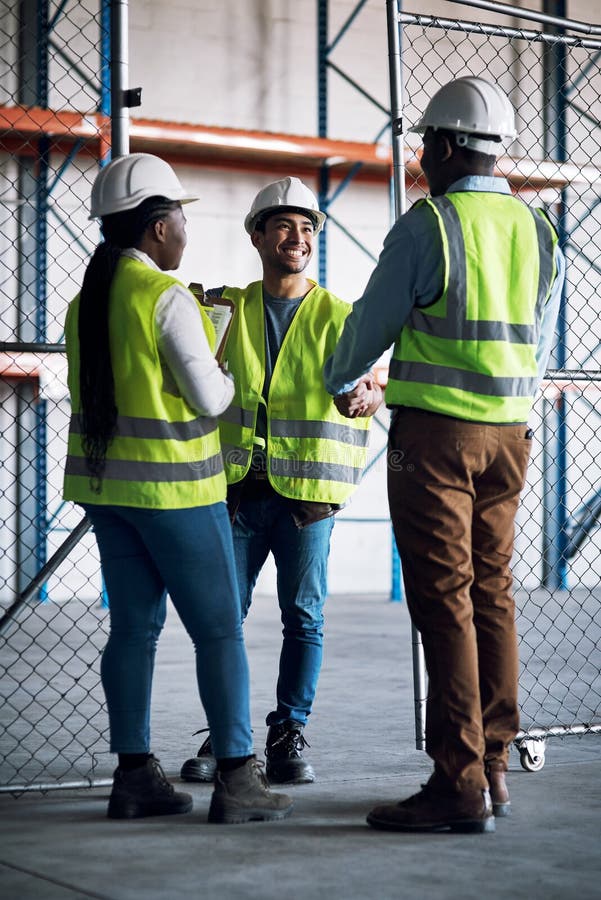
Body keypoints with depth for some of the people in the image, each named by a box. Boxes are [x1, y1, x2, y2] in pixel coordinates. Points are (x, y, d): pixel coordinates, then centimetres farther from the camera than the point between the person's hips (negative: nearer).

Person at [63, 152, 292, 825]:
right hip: (172, 485, -7)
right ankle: (236, 778, 0)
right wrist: (228, 376, 9)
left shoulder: (86, 300, 8)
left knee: (133, 625, 10)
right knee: (218, 629, -1)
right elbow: (209, 398, -13)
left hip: (105, 481, 8)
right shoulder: (167, 297, -15)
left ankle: (134, 775, 12)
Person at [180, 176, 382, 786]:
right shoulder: (230, 309, 10)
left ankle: (289, 734, 13)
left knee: (303, 617, 2)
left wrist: (367, 398, -29)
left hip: (306, 492, -1)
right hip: (237, 488, 1)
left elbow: (363, 382, -6)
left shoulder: (336, 316, 5)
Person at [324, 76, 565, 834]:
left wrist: (336, 380, 20)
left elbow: (371, 323, -1)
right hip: (508, 432, 7)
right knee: (492, 595, 11)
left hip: (435, 430, -6)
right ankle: (493, 767, 14)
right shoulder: (538, 233, 9)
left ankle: (460, 782, -7)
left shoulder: (427, 225, -10)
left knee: (443, 600, -6)